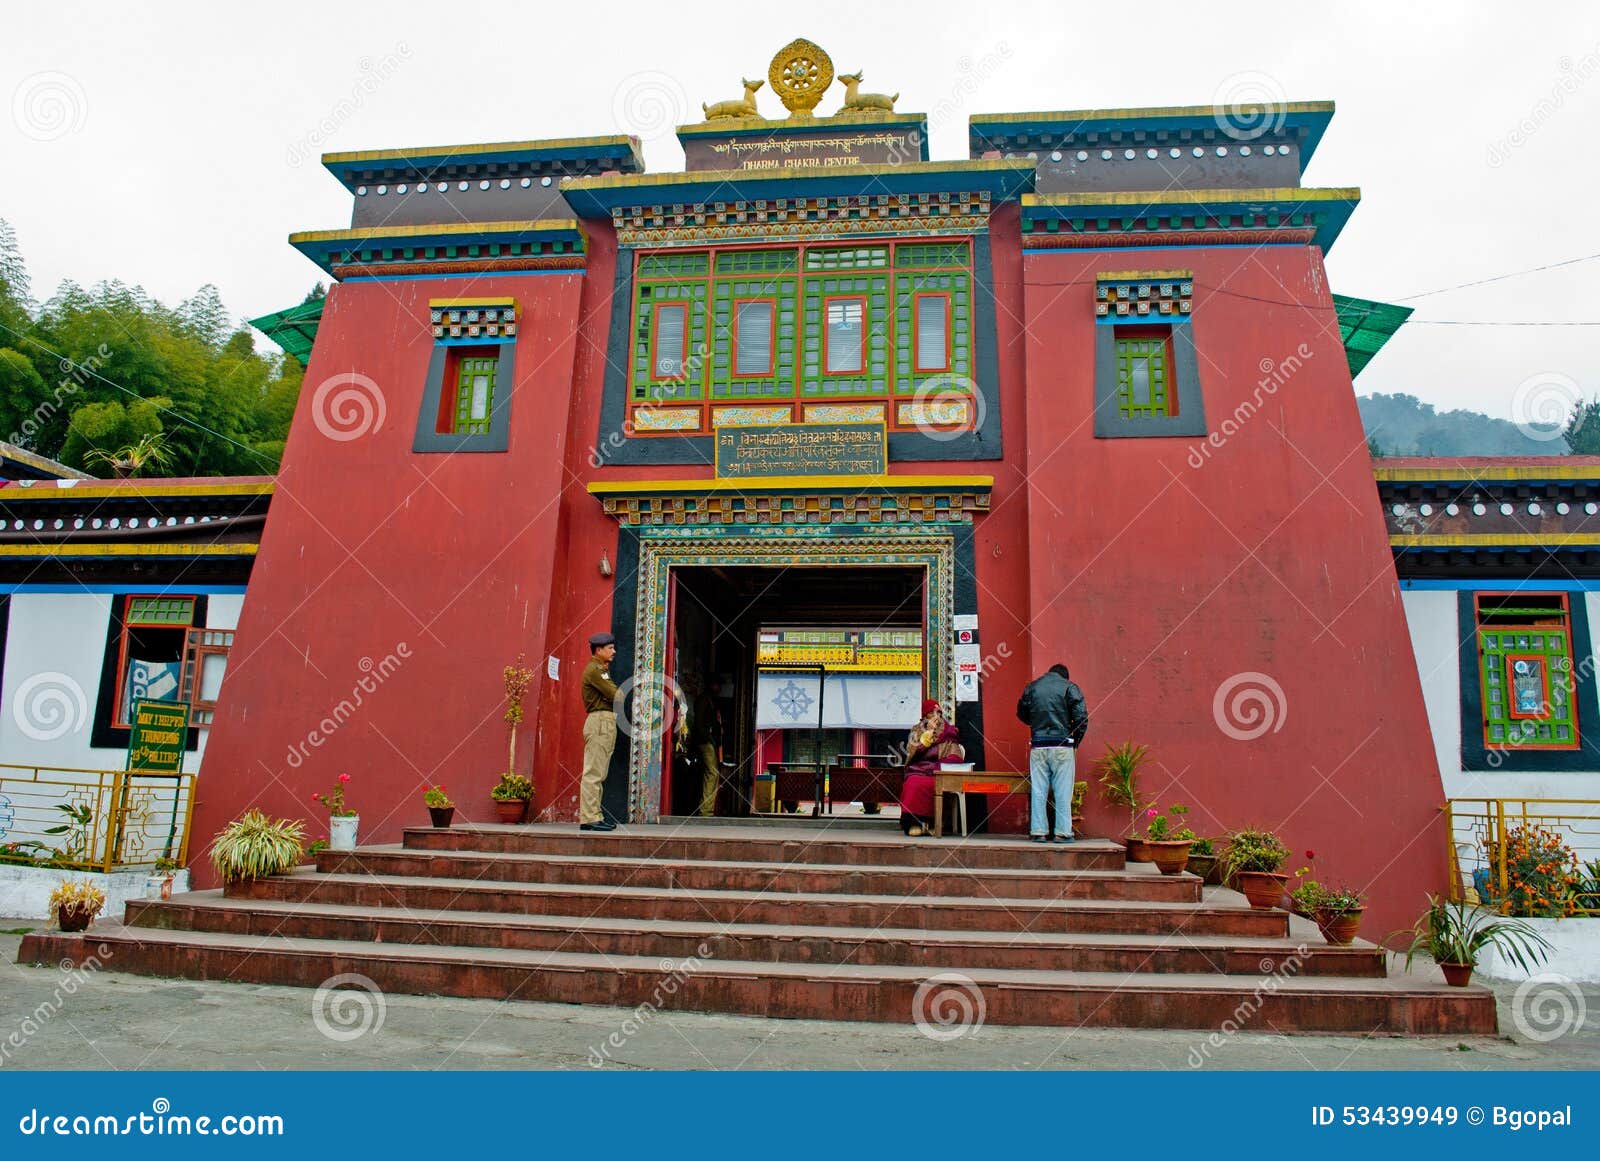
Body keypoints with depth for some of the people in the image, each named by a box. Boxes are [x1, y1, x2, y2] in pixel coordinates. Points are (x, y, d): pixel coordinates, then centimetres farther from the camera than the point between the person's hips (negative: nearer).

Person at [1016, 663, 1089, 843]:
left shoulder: (1032, 687, 9)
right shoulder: (1069, 687, 0)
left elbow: (1022, 713, 17)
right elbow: (1081, 717, -7)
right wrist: (1075, 741, 4)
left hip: (1038, 745, 3)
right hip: (1062, 745, -3)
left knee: (1038, 791, 6)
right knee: (1063, 791, 2)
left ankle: (1039, 832, 6)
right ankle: (1063, 832, 3)